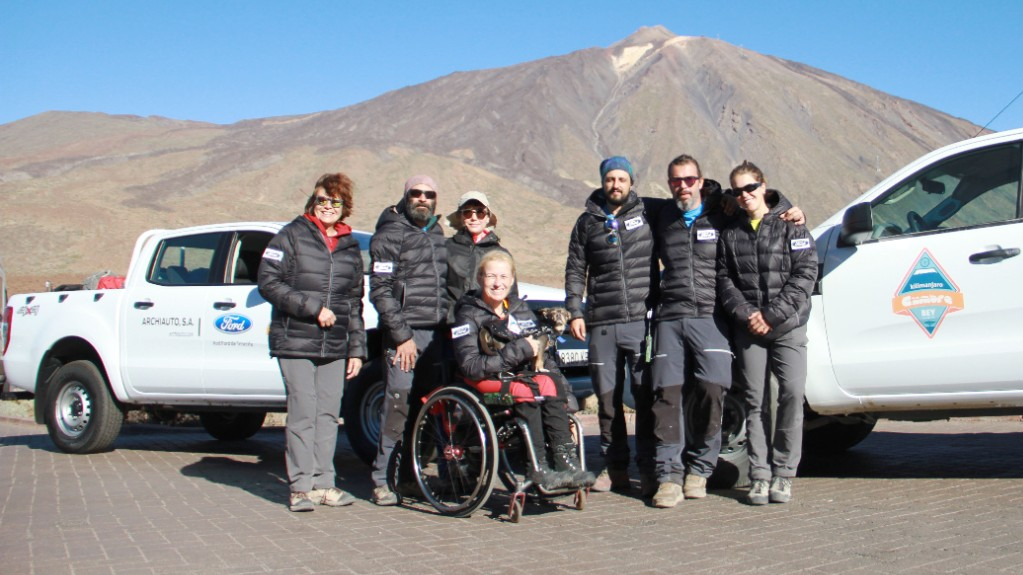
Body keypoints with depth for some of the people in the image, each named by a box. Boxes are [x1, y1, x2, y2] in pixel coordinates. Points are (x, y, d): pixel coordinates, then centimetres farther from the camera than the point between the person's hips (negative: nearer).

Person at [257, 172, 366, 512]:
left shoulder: (350, 247, 17)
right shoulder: (292, 236, 3)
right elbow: (268, 283, -6)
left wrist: (357, 349, 14)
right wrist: (312, 308, -13)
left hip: (335, 346, 4)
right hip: (295, 343, -4)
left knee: (329, 414, 4)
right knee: (303, 413, -7)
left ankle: (323, 483, 12)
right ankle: (301, 486, -1)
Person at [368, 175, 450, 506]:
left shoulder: (437, 233, 18)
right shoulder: (389, 235, -3)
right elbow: (381, 291, -9)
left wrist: (449, 323, 15)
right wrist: (402, 336, -14)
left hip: (437, 333, 6)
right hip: (405, 333, -6)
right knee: (398, 405, -8)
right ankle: (383, 479, 0)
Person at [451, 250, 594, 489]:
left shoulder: (521, 309, 14)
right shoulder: (469, 315, -3)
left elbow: (540, 350, 16)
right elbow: (470, 367, -17)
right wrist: (519, 350, -19)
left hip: (522, 376, 5)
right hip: (487, 382, -5)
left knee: (549, 384, -26)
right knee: (527, 390, -32)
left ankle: (566, 460, -30)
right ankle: (538, 468, -31)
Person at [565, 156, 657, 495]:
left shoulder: (647, 214, 7)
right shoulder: (588, 222, 12)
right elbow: (575, 269, 13)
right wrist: (574, 312, 4)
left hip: (640, 319, -2)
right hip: (601, 323, 2)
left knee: (645, 394, -6)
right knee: (607, 396, 6)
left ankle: (649, 468, 2)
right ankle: (615, 468, 15)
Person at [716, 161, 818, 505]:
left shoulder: (790, 226, 6)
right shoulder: (730, 235, 14)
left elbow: (805, 274, -3)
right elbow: (723, 280, 8)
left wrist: (772, 315, -10)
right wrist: (746, 314, -8)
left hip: (788, 326, -2)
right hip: (748, 330, 2)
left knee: (793, 392, -13)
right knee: (755, 400, 0)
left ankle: (783, 473, -3)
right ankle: (760, 476, 5)